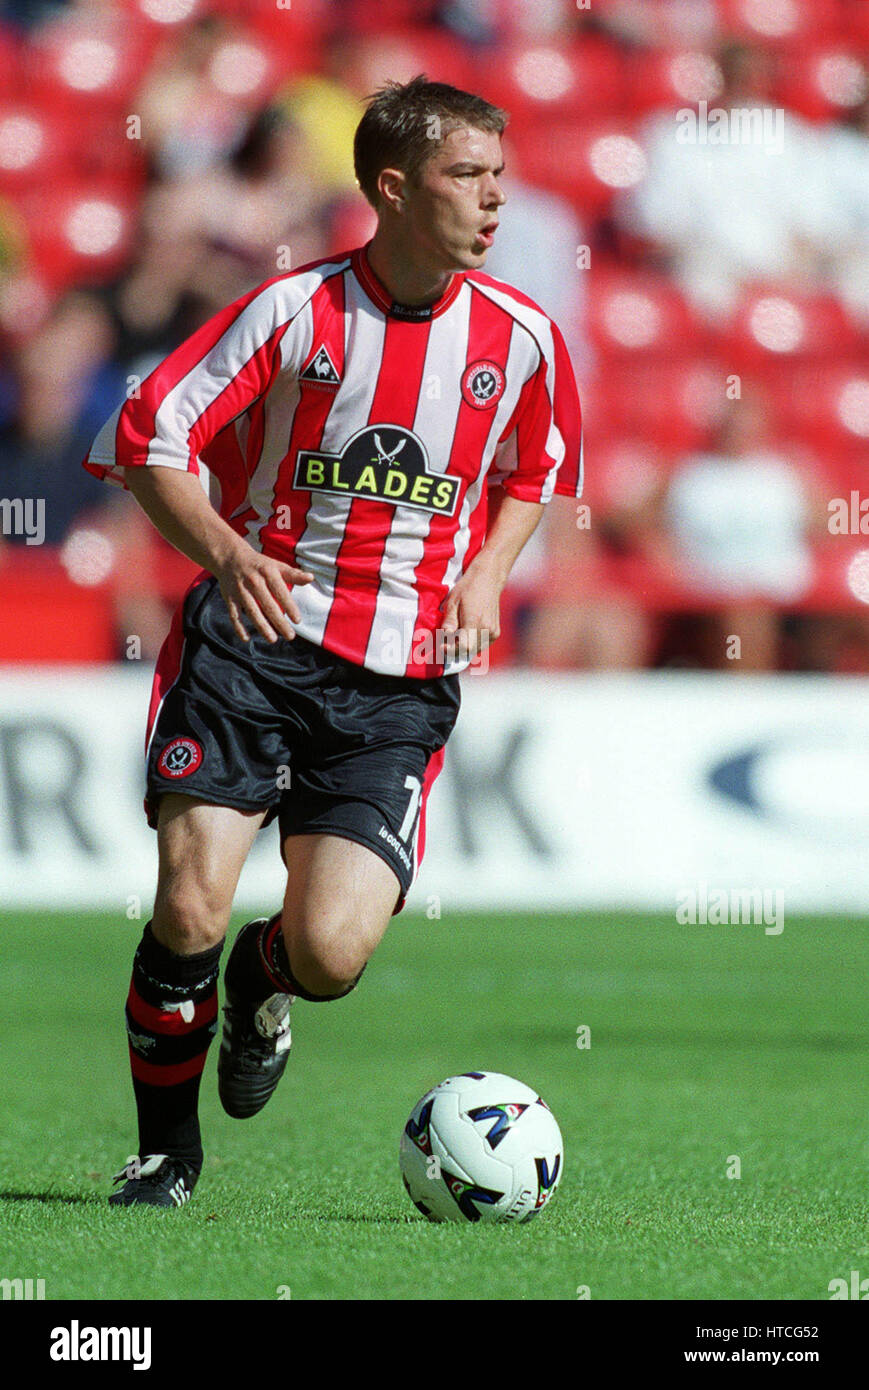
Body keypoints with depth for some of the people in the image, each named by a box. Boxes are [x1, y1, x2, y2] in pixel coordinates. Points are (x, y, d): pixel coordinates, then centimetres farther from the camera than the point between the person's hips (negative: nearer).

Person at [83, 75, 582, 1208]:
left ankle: (263, 984, 28)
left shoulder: (519, 336, 2)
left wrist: (486, 572, 3)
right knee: (188, 912, -15)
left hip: (398, 681, 2)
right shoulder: (295, 310, -6)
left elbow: (536, 469, 22)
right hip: (255, 639, -2)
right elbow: (149, 436, -2)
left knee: (332, 955, -13)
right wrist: (227, 553, -18)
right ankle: (166, 1151, 10)